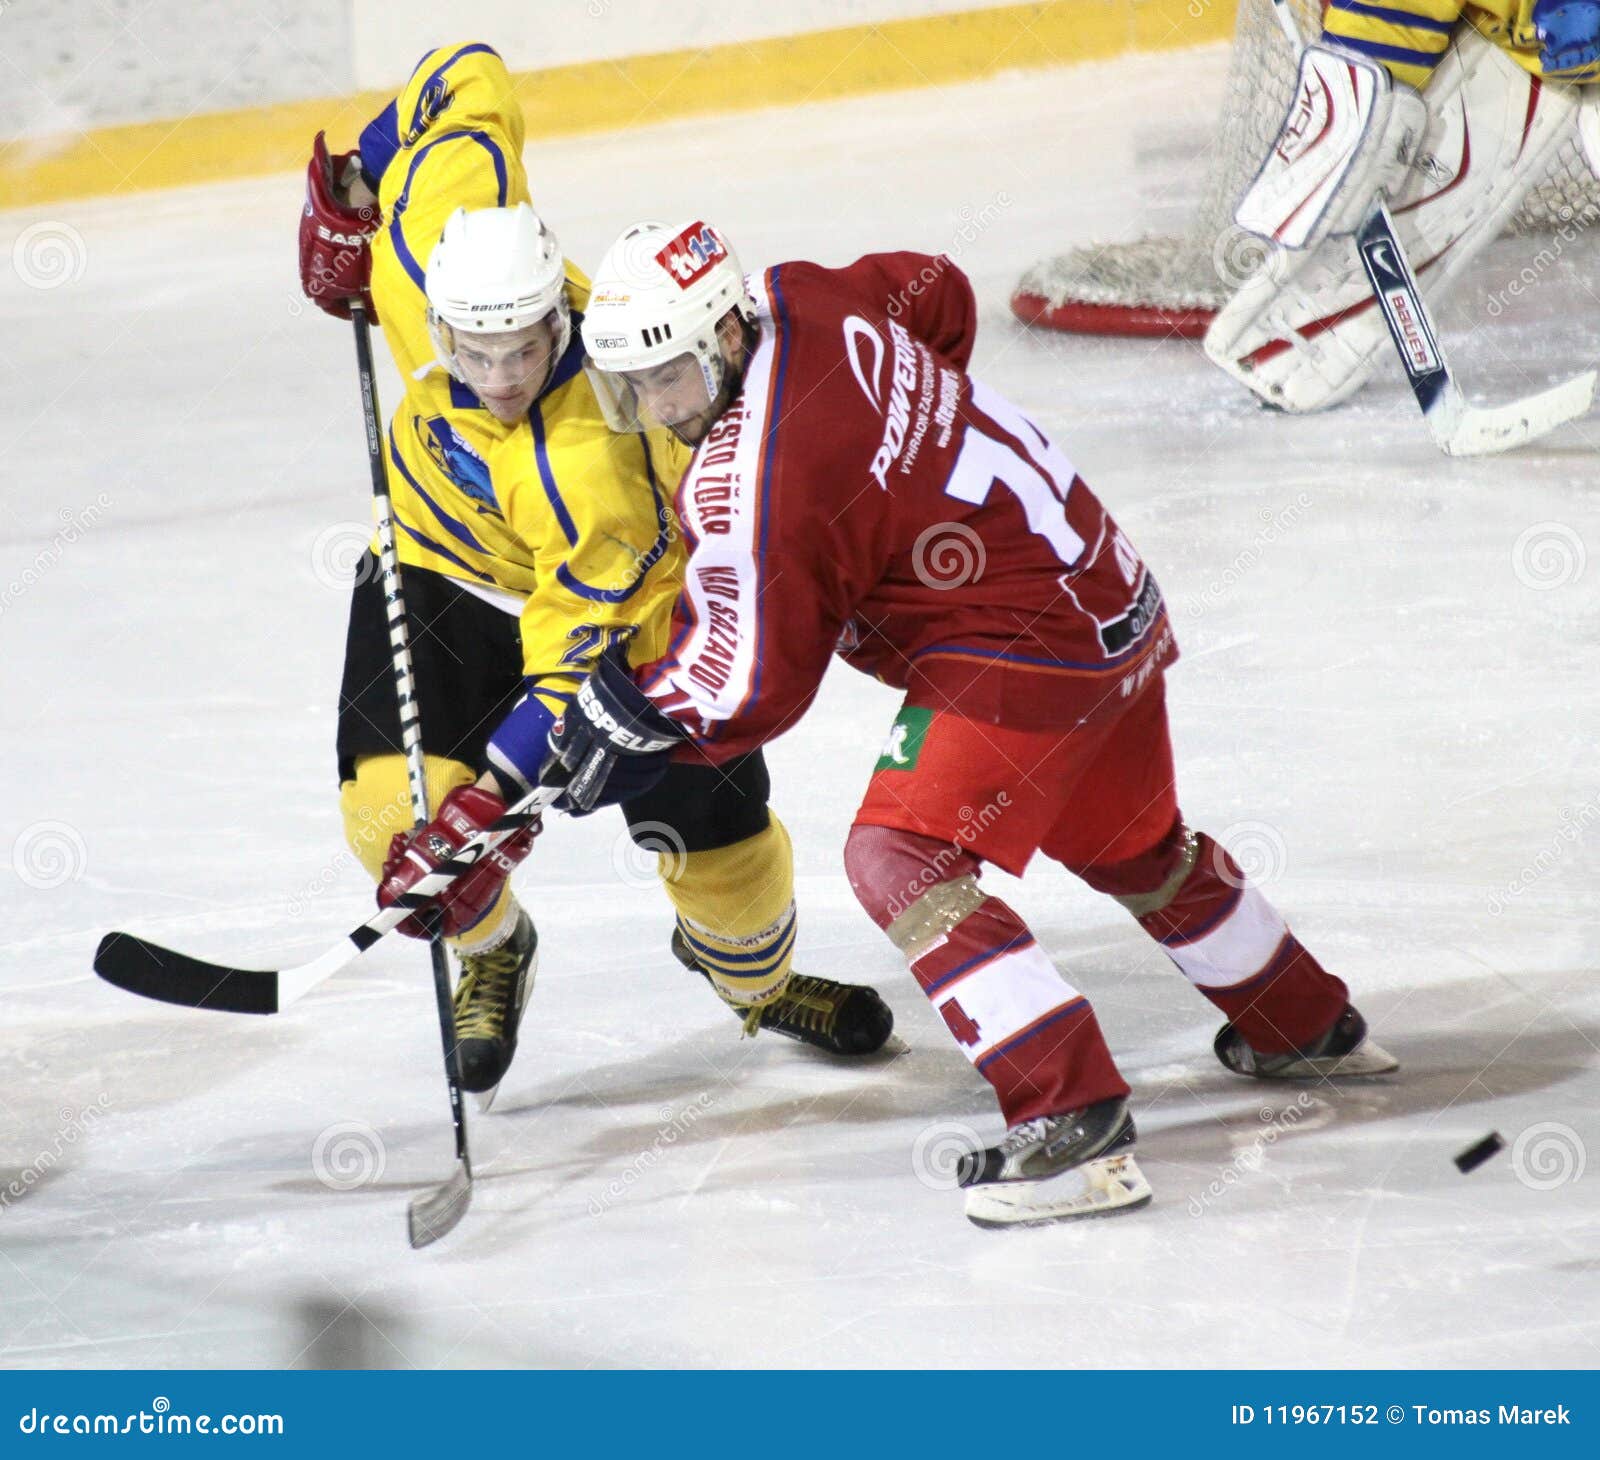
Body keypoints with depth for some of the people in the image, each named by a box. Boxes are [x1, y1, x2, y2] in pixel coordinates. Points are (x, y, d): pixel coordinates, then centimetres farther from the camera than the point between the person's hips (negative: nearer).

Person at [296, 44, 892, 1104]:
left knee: (716, 838, 0)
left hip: (618, 590, -4)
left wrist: (495, 799, -40)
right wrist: (354, 191, -8)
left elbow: (580, 661, -36)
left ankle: (751, 973, 39)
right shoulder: (437, 223, -31)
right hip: (442, 556, 4)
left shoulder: (594, 467, -43)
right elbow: (473, 81, -13)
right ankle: (492, 952, 21)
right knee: (395, 811, -14)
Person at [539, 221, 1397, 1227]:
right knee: (1133, 844, 29)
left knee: (902, 861, -16)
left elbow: (754, 683, -20)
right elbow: (936, 294, 20)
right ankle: (1309, 1028, 50)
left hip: (1024, 648, -10)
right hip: (1110, 588, 10)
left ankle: (1074, 1124, -23)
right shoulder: (801, 300, -1)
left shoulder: (755, 478, -25)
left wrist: (630, 711, -6)